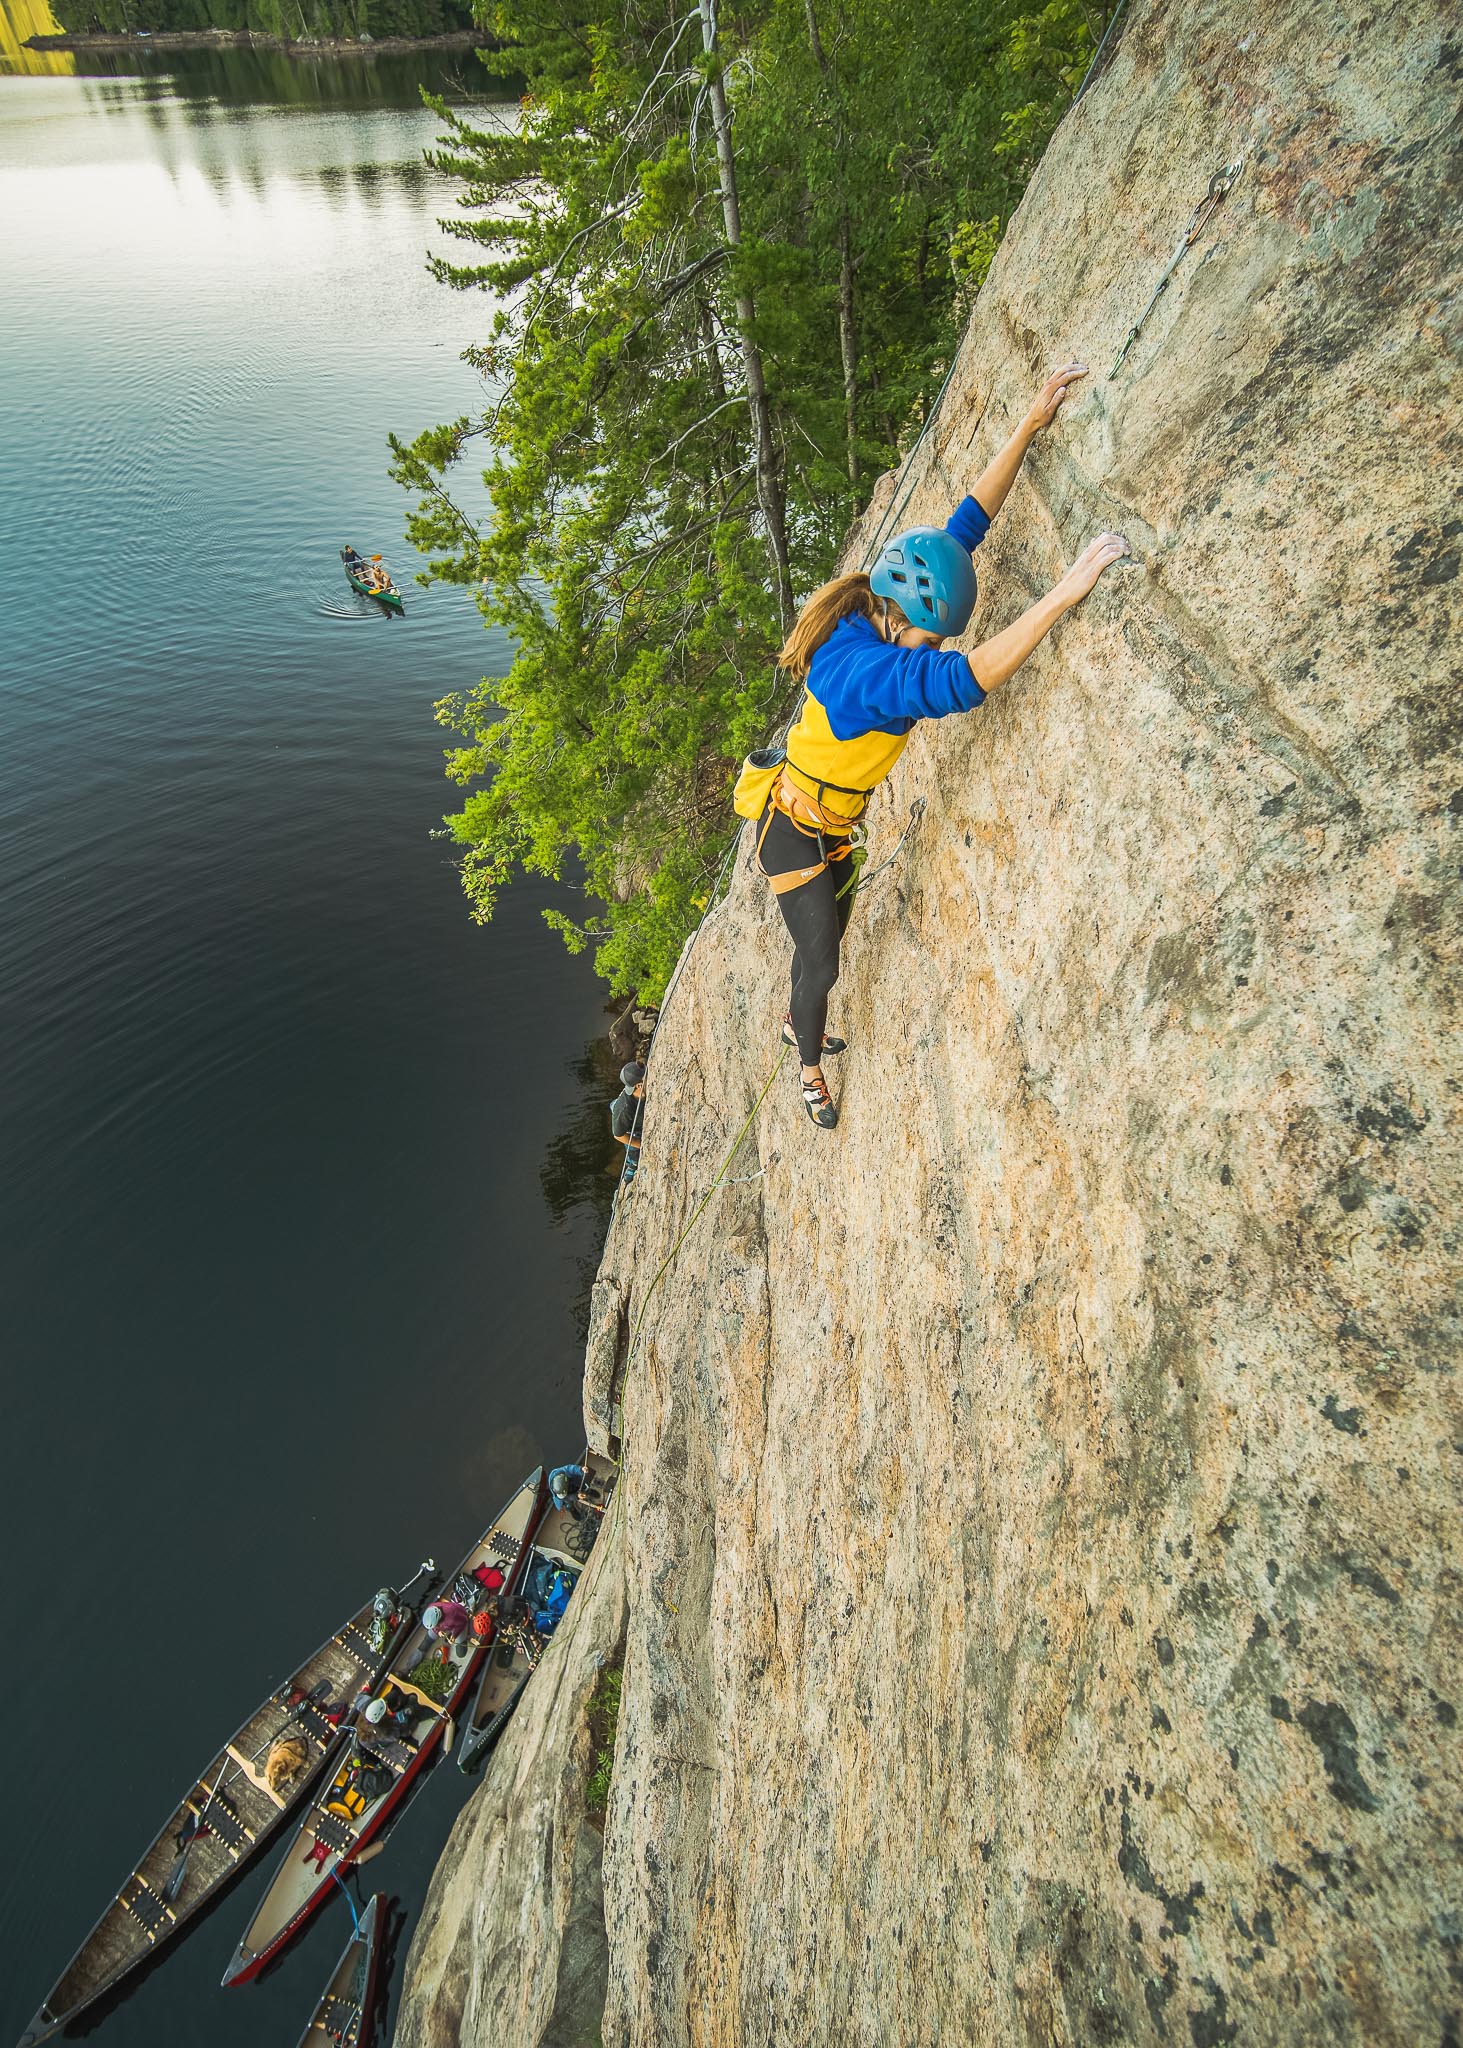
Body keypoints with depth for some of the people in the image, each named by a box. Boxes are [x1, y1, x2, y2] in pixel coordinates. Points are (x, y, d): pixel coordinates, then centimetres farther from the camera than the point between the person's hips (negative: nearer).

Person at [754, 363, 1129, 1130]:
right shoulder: (862, 671, -36)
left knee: (825, 939, 27)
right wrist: (1066, 589, -54)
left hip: (834, 827, 9)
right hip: (794, 833, -9)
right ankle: (810, 1069, 35)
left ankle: (796, 1022, 55)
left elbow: (966, 523, -4)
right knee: (819, 965, 7)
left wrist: (1032, 424, -7)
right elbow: (964, 681, -53)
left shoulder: (884, 620, -10)